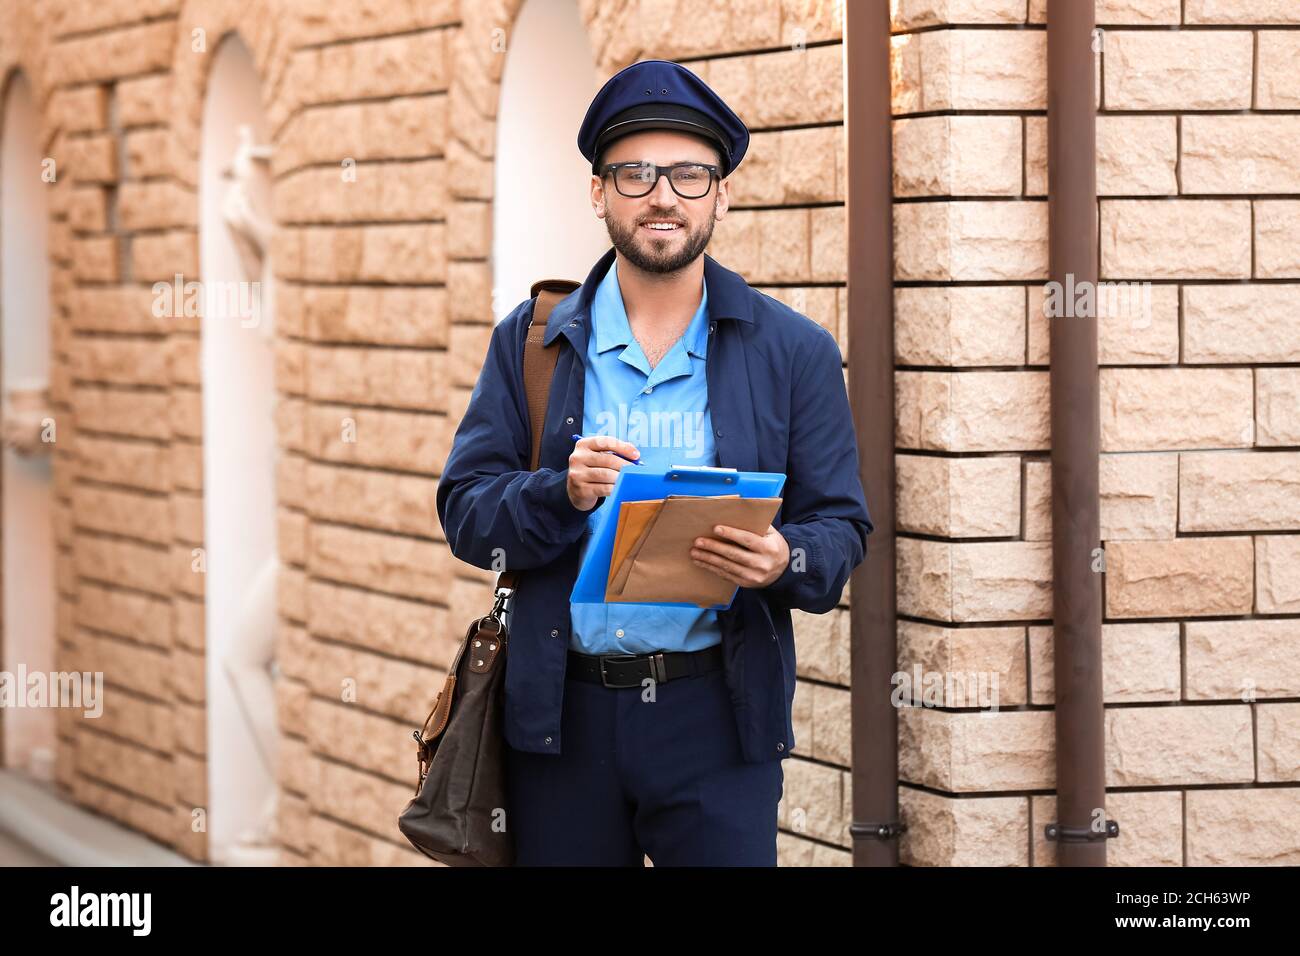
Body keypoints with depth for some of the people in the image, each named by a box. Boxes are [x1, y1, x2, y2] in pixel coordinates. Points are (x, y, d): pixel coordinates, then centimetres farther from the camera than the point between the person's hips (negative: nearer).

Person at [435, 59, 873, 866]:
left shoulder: (795, 352, 6)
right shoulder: (531, 341, 8)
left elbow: (840, 527, 4)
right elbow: (465, 511, 3)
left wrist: (784, 563, -19)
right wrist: (563, 494, -17)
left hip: (716, 716, -1)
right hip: (562, 716, 1)